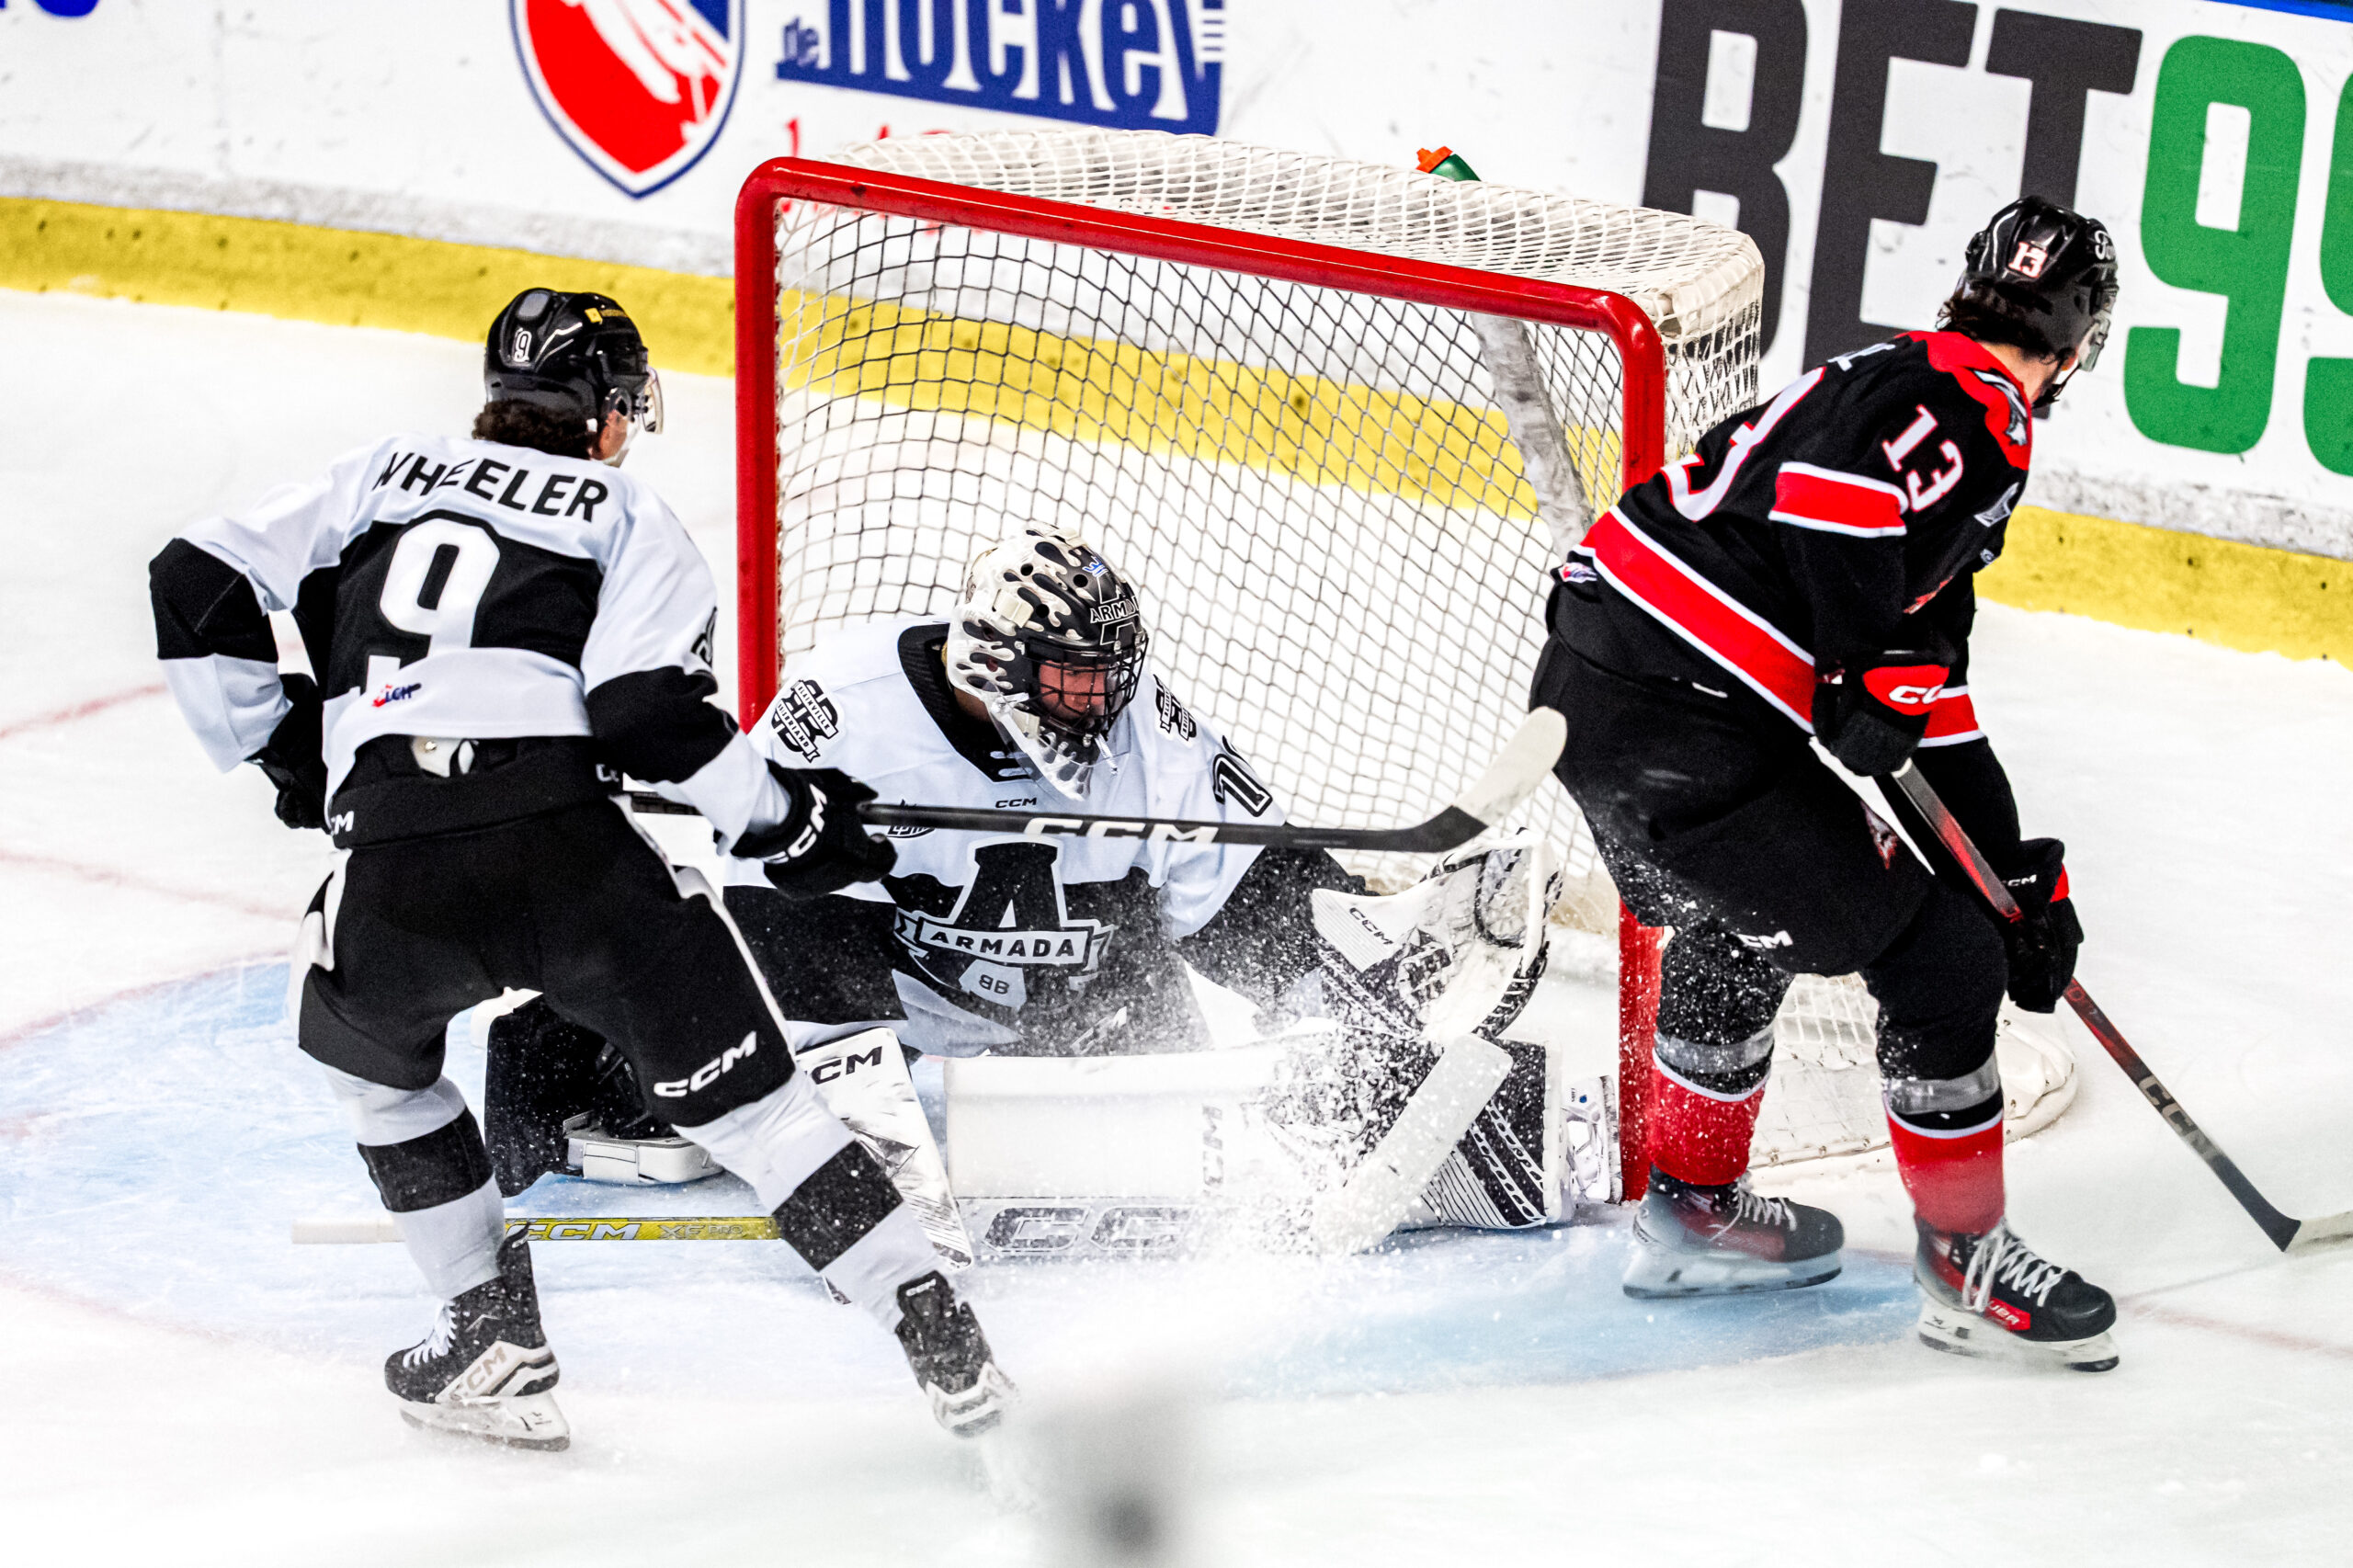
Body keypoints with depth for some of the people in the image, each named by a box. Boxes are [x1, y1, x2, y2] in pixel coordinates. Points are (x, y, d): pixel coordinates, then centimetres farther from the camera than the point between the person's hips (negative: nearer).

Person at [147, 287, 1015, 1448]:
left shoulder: (381, 476, 27)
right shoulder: (626, 514, 18)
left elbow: (198, 585, 20)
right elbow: (649, 711, 1)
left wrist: (274, 743, 30)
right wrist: (783, 824, 12)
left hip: (392, 866, 2)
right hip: (567, 848, -2)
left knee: (367, 1049, 32)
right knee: (741, 1096, 8)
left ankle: (495, 1346, 29)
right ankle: (939, 1340, 5)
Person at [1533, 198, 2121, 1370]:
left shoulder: (1892, 379, 24)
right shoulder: (1967, 411, -5)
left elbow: (1935, 702, 26)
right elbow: (1827, 485, -28)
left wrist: (2024, 873, 26)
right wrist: (1869, 672, -19)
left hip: (1590, 678, 10)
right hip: (1690, 732, -10)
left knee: (1734, 933, 34)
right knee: (1938, 957, 1)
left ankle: (1690, 1210, 46)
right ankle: (1963, 1264, 13)